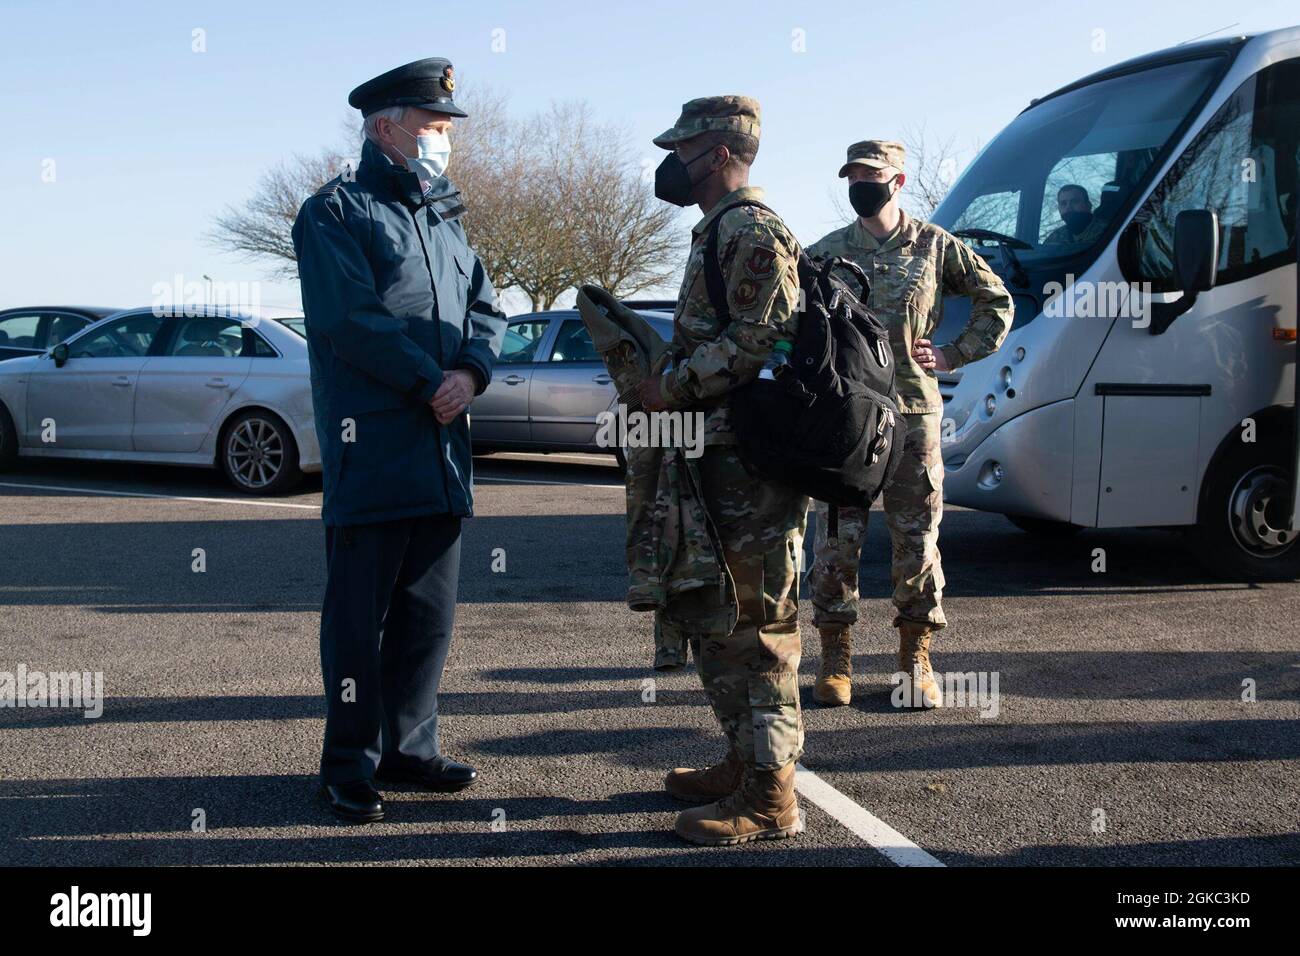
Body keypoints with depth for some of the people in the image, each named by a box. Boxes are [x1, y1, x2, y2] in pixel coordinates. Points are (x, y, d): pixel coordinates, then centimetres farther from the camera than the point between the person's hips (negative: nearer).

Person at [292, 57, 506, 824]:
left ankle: (410, 747, 23)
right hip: (372, 449, -7)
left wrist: (472, 371, -8)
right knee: (360, 612, 0)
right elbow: (350, 319, -14)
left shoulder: (446, 219, 19)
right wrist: (430, 383, -14)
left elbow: (489, 311, 12)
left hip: (444, 446, 7)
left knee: (431, 610, 11)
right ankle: (351, 764, 10)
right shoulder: (336, 213, -3)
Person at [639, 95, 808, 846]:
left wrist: (673, 387, -16)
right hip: (723, 455, 11)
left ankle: (769, 796, 1)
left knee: (754, 622, -6)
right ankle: (745, 762, 28)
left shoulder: (752, 231, -12)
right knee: (710, 614, 16)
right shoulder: (720, 232, 20)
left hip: (752, 463, -11)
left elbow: (756, 342, -20)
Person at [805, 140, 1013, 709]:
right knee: (836, 538, 0)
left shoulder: (935, 247, 6)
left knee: (917, 538, 3)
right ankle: (836, 658, 11)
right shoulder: (823, 254, 7)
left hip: (913, 413, 0)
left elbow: (997, 304, 14)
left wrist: (953, 354, 5)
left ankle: (916, 659, 14)